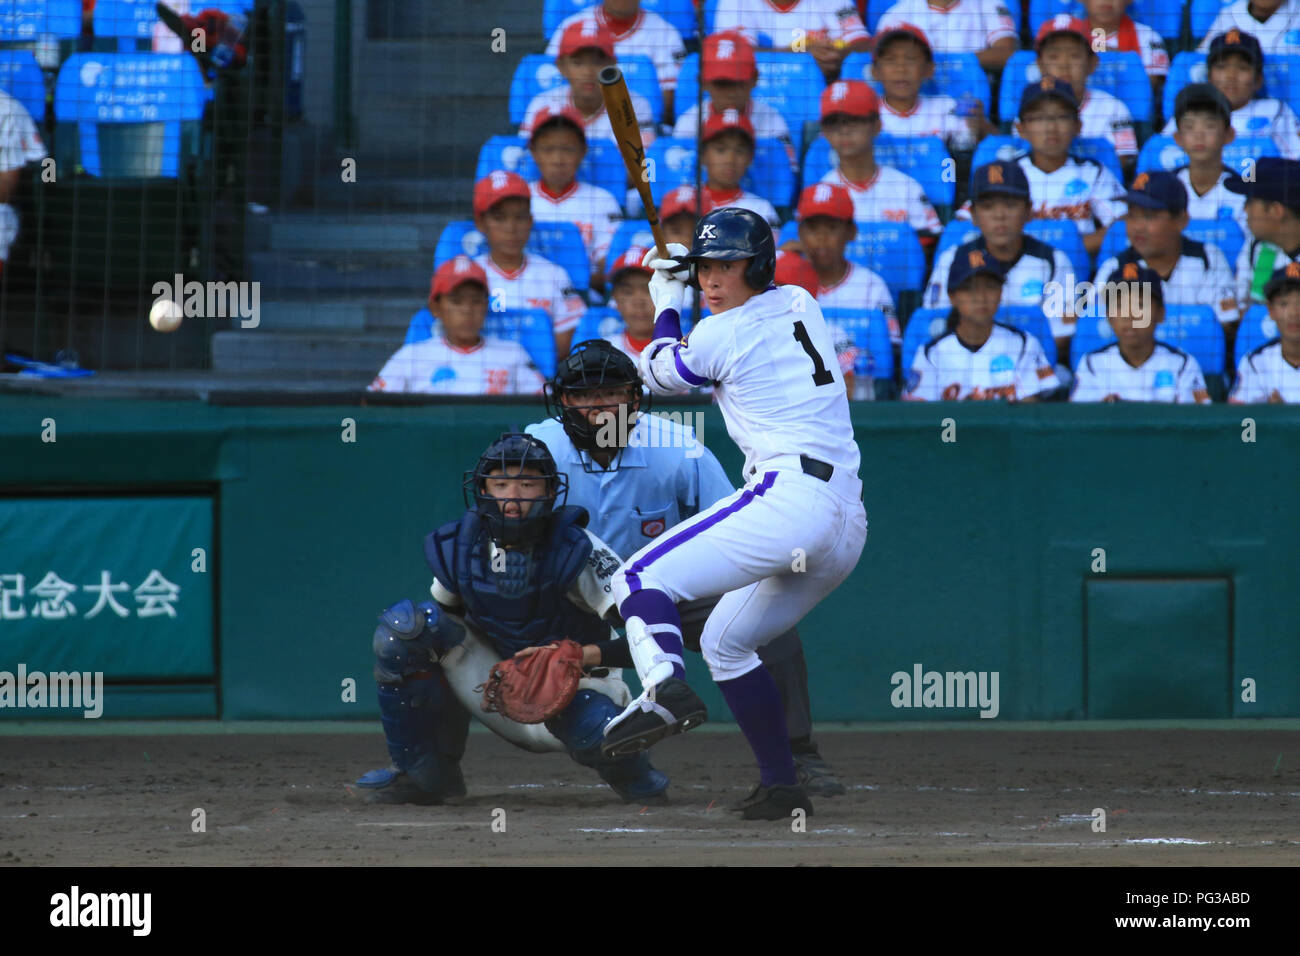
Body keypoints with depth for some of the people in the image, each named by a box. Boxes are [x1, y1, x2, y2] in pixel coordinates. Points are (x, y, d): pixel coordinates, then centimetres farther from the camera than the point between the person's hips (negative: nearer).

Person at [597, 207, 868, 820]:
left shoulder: (719, 337, -3)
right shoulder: (801, 305, 19)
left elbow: (658, 374, 18)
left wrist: (667, 306, 32)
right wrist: (686, 275, 40)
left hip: (788, 499, -9)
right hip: (849, 527, 9)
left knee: (639, 581, -10)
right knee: (726, 641, 23)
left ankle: (664, 685, -40)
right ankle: (782, 787, 17)